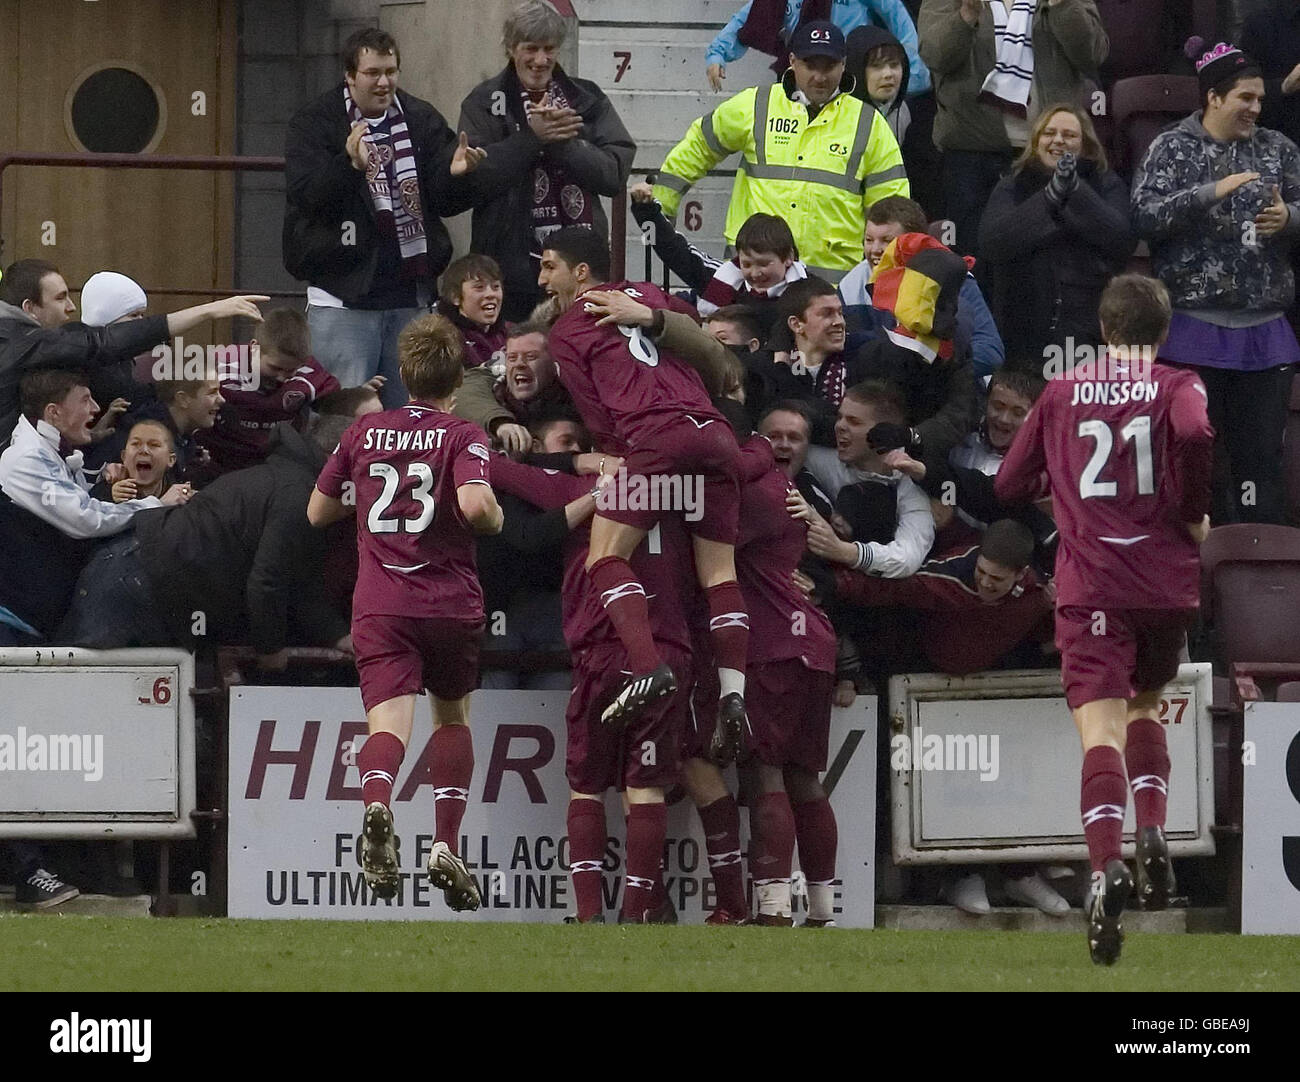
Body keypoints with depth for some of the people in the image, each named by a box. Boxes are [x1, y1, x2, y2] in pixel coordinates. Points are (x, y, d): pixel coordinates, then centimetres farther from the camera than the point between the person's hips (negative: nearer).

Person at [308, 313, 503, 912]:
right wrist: (496, 519, 3)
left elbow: (317, 513, 18)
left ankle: (377, 803, -46)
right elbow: (475, 504, -19)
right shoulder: (463, 436, -1)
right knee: (453, 716, 22)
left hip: (379, 605, 1)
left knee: (388, 719, -13)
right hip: (452, 603, -1)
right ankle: (447, 845, 12)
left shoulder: (364, 432, 10)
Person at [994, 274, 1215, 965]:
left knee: (1101, 733, -11)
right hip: (1168, 583, 1)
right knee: (1143, 707, 26)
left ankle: (1106, 869, -34)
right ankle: (1153, 830, 4)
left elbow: (1009, 487, 16)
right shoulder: (1178, 387, 4)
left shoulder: (1060, 396, 11)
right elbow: (1194, 433, -20)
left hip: (1090, 589, -1)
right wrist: (1193, 515, -5)